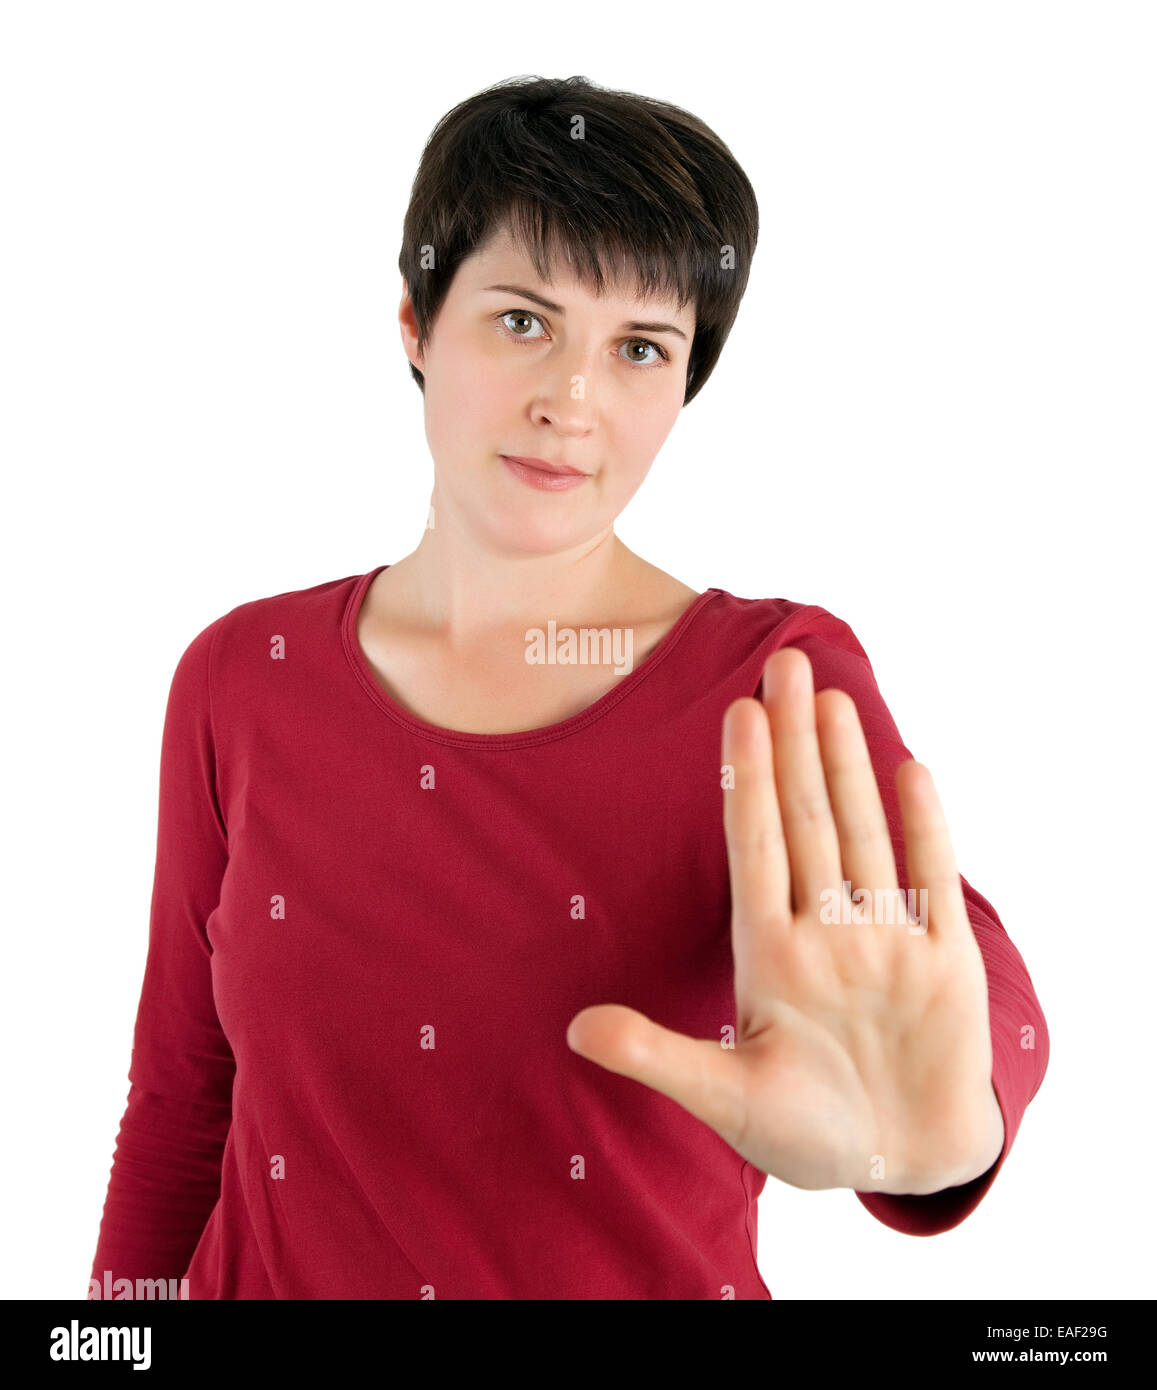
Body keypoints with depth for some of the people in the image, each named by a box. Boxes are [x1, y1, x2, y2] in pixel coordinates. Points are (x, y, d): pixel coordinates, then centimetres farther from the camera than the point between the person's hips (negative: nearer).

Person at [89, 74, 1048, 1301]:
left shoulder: (781, 686, -14)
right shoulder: (240, 679, -9)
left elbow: (974, 981, -32)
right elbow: (180, 1095, -2)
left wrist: (927, 1126, -52)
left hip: (664, 1272, -1)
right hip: (275, 1271, 2)